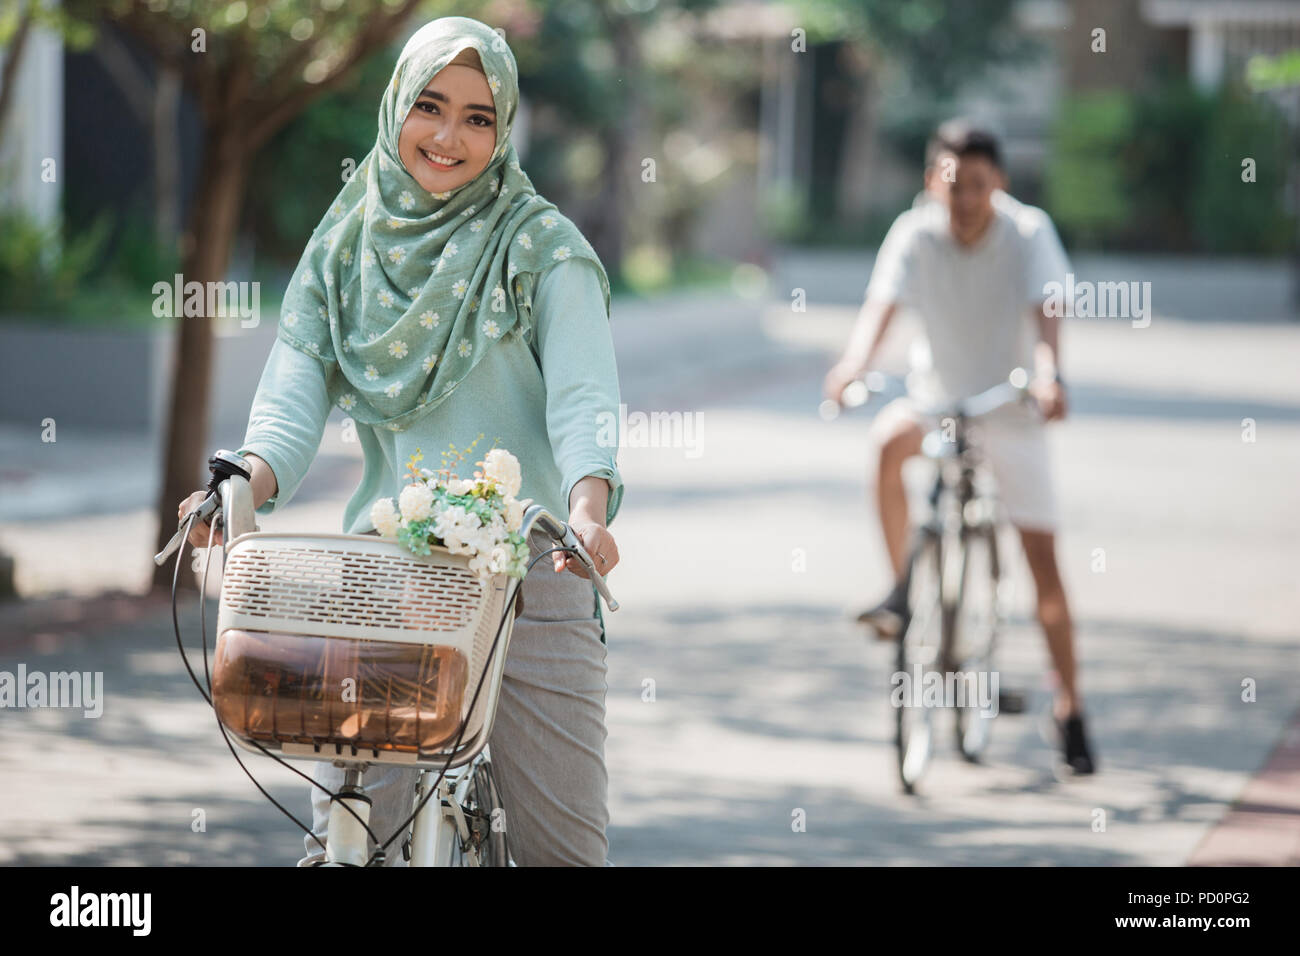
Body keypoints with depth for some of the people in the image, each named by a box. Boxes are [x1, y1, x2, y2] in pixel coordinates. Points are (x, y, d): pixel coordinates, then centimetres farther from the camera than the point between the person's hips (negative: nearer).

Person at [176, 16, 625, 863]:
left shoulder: (543, 245, 1)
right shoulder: (344, 245, 12)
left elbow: (583, 397, -11)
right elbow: (294, 397, 2)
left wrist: (587, 507, -32)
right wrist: (245, 486, -20)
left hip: (528, 566, -3)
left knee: (561, 844, -2)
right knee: (343, 836, -2)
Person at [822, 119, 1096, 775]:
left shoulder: (1028, 232, -16)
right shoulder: (915, 233, -14)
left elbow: (1043, 310, -29)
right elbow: (883, 302, -28)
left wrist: (1048, 374, -48)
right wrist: (856, 361, -48)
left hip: (1011, 408, -1)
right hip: (938, 397, 1)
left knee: (1044, 564, -3)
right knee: (890, 437, -34)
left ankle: (1069, 707, 10)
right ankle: (902, 591, -19)